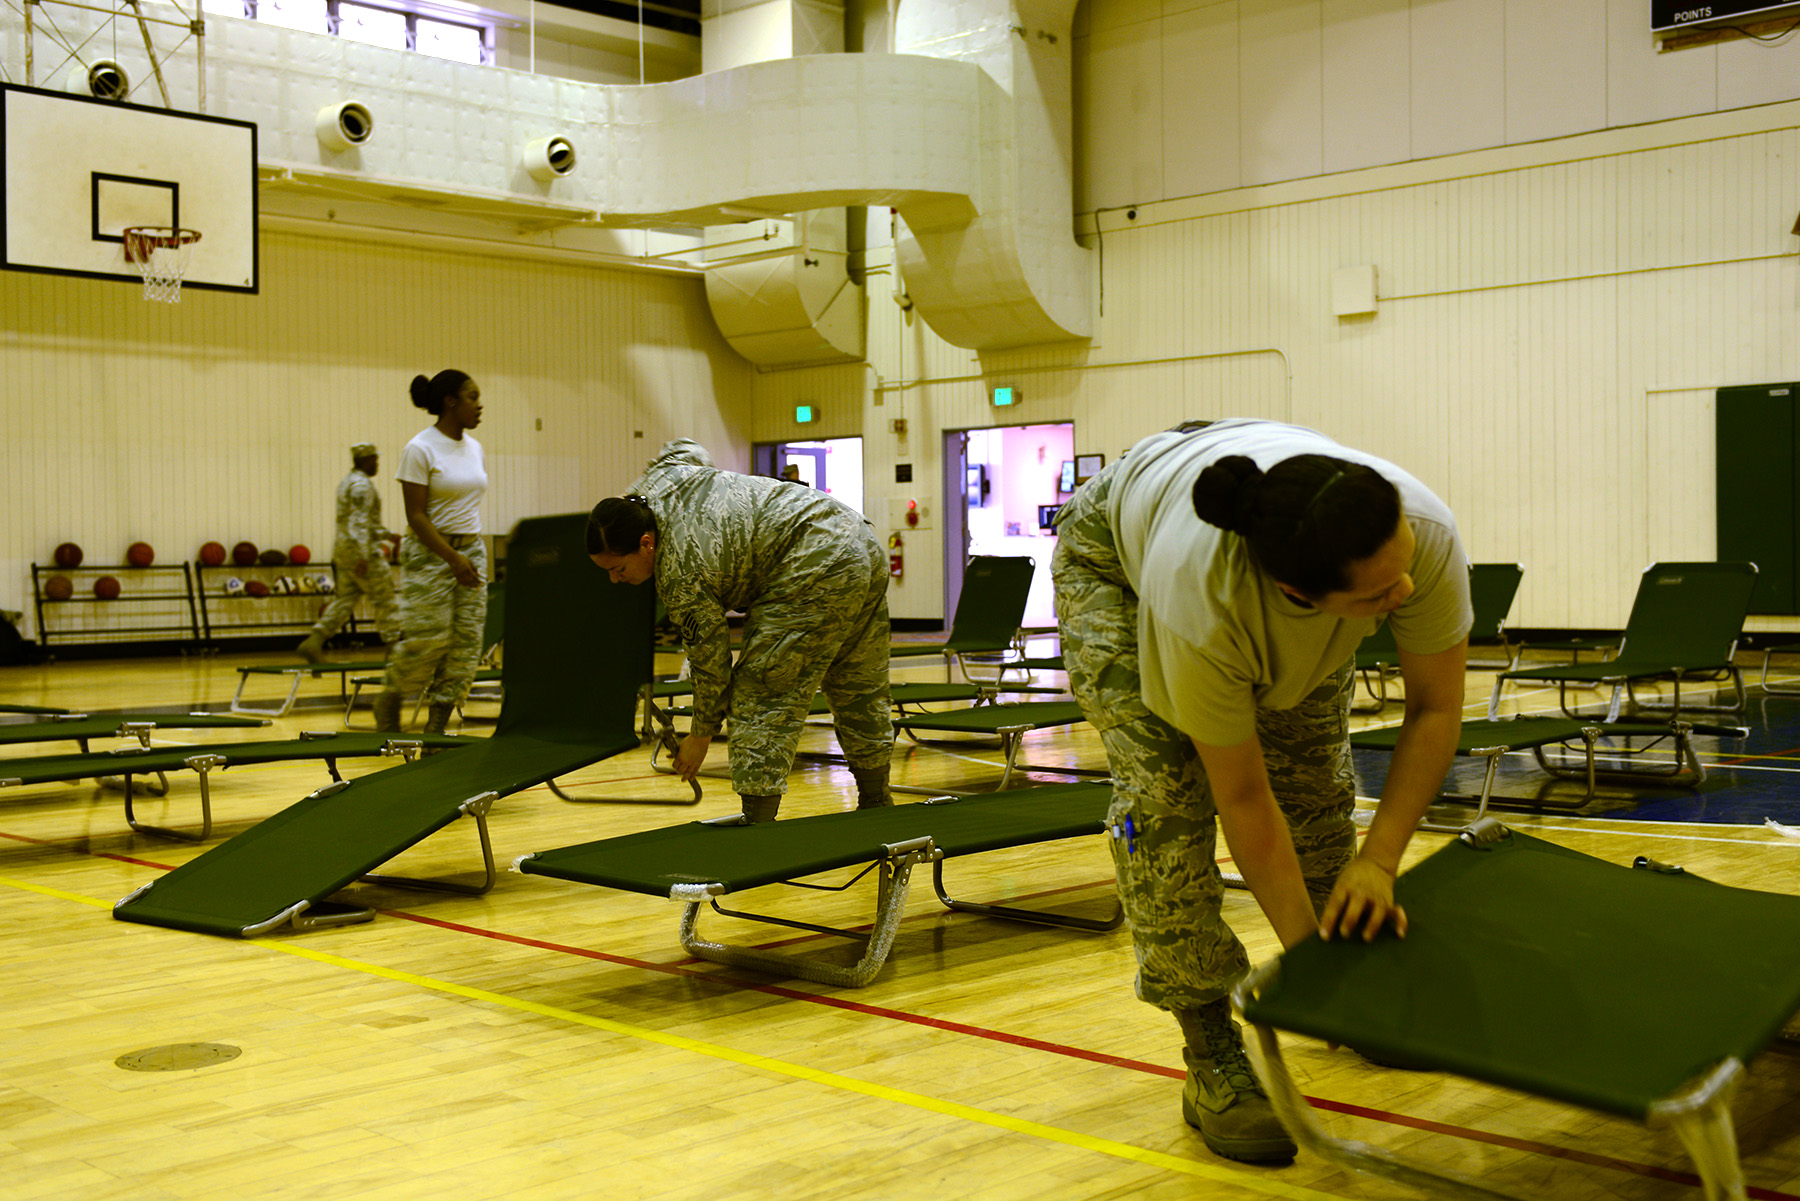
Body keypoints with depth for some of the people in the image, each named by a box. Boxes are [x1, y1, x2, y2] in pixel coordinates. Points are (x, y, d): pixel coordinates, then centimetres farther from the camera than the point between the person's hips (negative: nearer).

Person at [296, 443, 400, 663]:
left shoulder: (347, 482, 18)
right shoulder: (362, 484, -14)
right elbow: (359, 523, -24)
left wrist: (388, 534, 30)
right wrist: (363, 556, -28)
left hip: (343, 550, 10)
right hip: (360, 551, -10)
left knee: (344, 600, 9)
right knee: (384, 601, -2)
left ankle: (314, 642, 0)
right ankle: (394, 647, 2)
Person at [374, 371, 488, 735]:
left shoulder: (474, 448, 11)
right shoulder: (420, 450, -10)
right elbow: (416, 516, -14)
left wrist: (474, 556, 12)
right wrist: (452, 557, -22)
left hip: (471, 551, 7)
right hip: (431, 553, -7)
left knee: (466, 642, 0)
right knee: (428, 638, -9)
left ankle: (436, 730, 7)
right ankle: (388, 700, 19)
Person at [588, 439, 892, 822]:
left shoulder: (681, 578, -17)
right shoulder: (655, 482, 5)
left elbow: (712, 663, -7)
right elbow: (687, 446, 29)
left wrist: (701, 736, 7)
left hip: (818, 572, -11)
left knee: (761, 700, -7)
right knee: (859, 693, 21)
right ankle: (876, 808, 34)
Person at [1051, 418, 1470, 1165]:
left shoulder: (1425, 537, -37)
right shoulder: (1202, 607, -45)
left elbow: (1436, 709, -20)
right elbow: (1245, 799, -31)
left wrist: (1380, 859, -27)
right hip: (1113, 555, -4)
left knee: (1316, 771, -1)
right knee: (1164, 788, -18)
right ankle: (1212, 1060, -9)